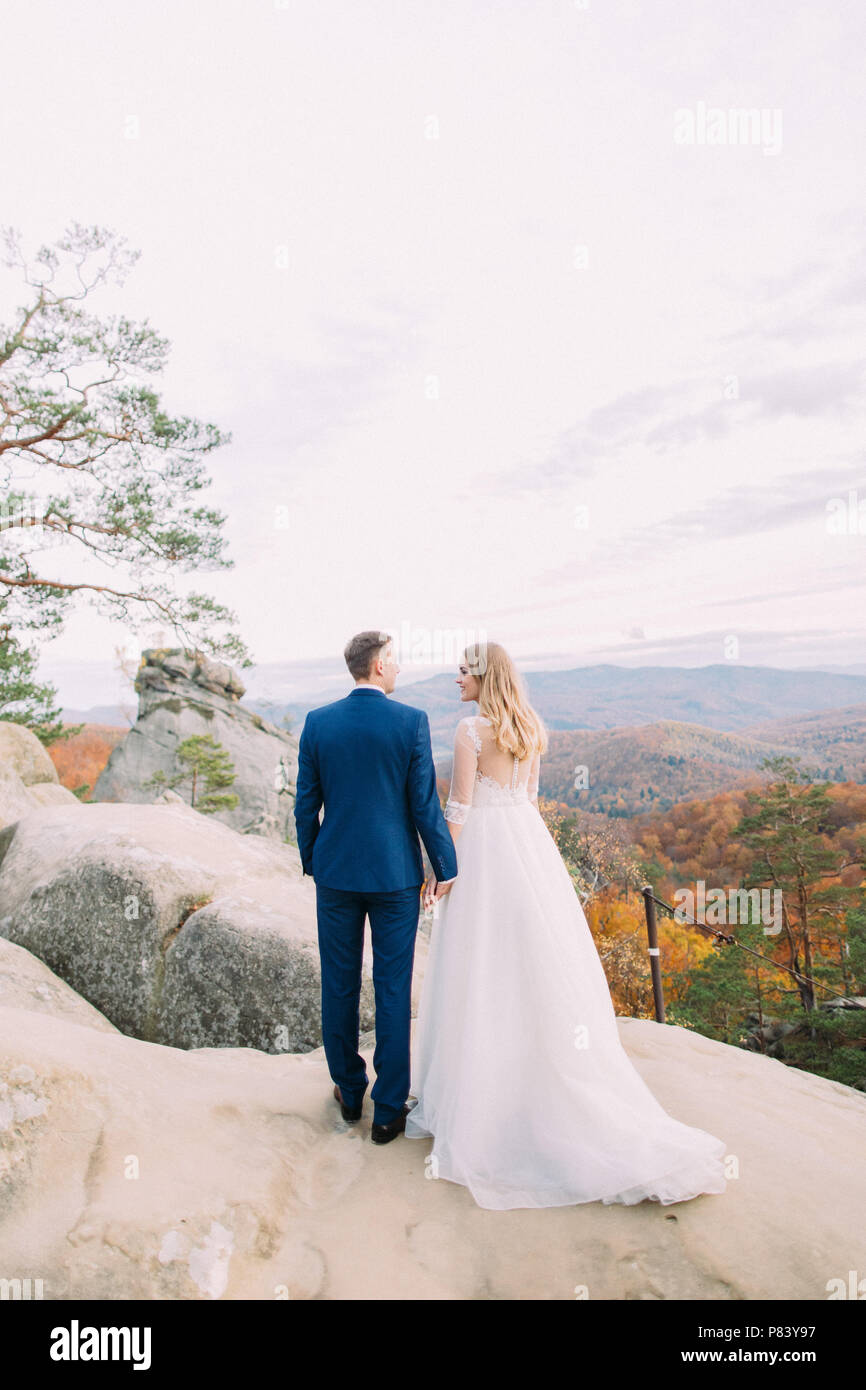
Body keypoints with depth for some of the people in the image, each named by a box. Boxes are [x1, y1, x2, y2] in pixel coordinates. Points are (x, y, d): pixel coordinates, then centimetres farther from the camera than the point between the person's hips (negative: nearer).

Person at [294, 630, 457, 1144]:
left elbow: (306, 803, 0)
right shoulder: (411, 721, -11)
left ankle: (349, 1092, 32)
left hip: (335, 871, 2)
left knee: (340, 985, 16)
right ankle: (388, 1111, 19)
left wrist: (311, 862, 14)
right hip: (395, 874, -2)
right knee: (393, 990, 9)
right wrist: (448, 869, -1)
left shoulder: (318, 722, -3)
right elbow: (426, 804, -11)